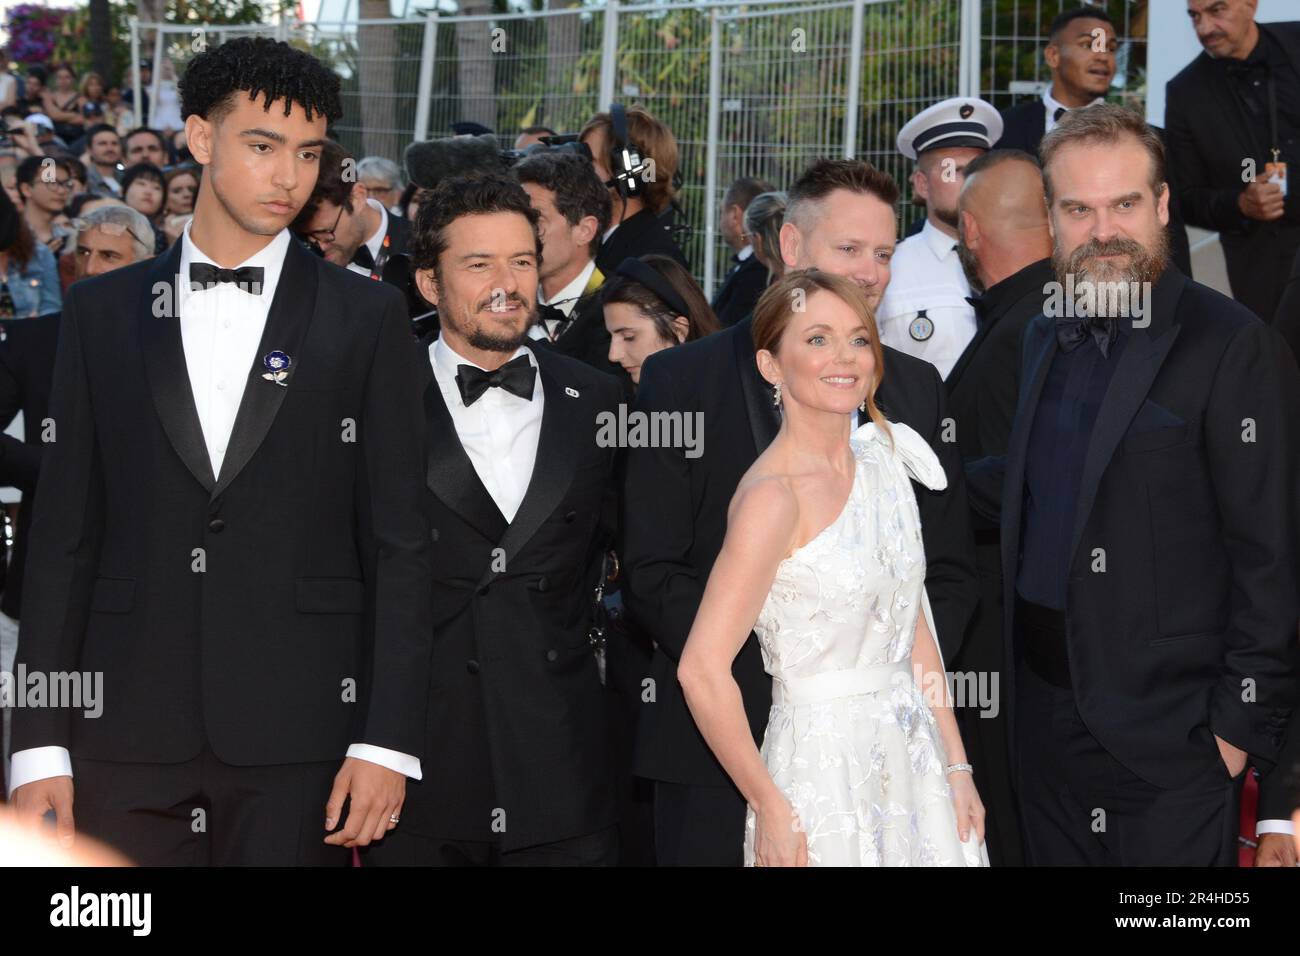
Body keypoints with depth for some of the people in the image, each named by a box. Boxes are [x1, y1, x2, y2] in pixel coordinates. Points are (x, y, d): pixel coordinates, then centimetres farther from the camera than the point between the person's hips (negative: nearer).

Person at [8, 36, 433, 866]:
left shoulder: (366, 319, 4)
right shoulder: (102, 312, 8)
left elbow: (399, 544, 2)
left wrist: (387, 741, -6)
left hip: (300, 734, -1)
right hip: (130, 730, 1)